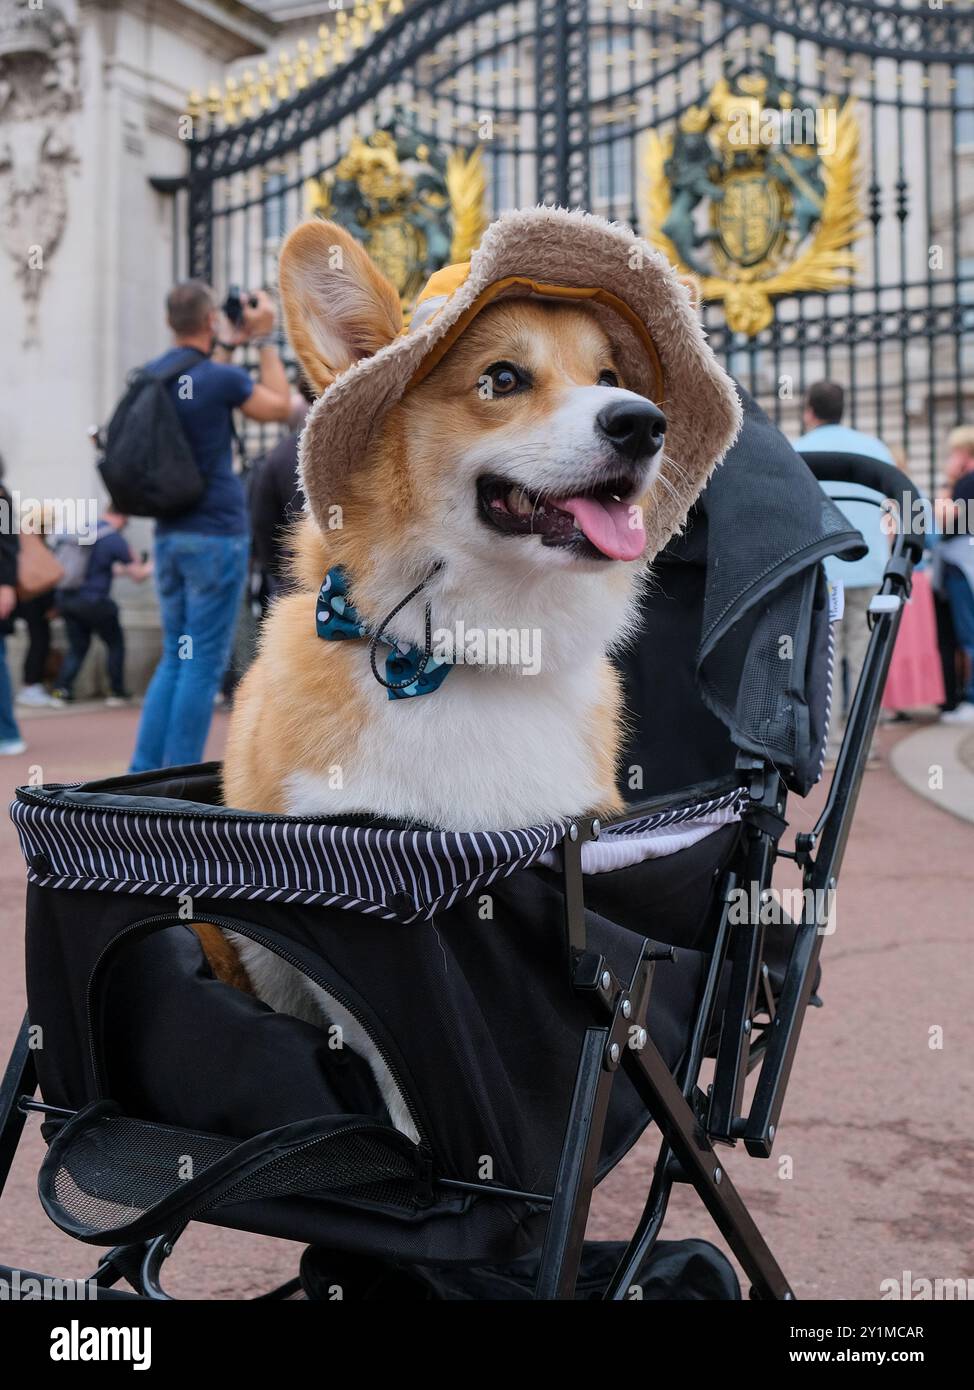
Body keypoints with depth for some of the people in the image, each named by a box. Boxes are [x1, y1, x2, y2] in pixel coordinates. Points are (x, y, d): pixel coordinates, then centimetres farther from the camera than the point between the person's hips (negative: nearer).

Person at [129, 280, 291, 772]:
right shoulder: (221, 379, -12)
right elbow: (279, 405, 4)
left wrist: (227, 344, 31)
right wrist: (264, 338, 9)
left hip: (169, 535, 7)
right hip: (217, 536, -7)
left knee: (175, 659, 15)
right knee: (204, 664, -2)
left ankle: (143, 773, 11)